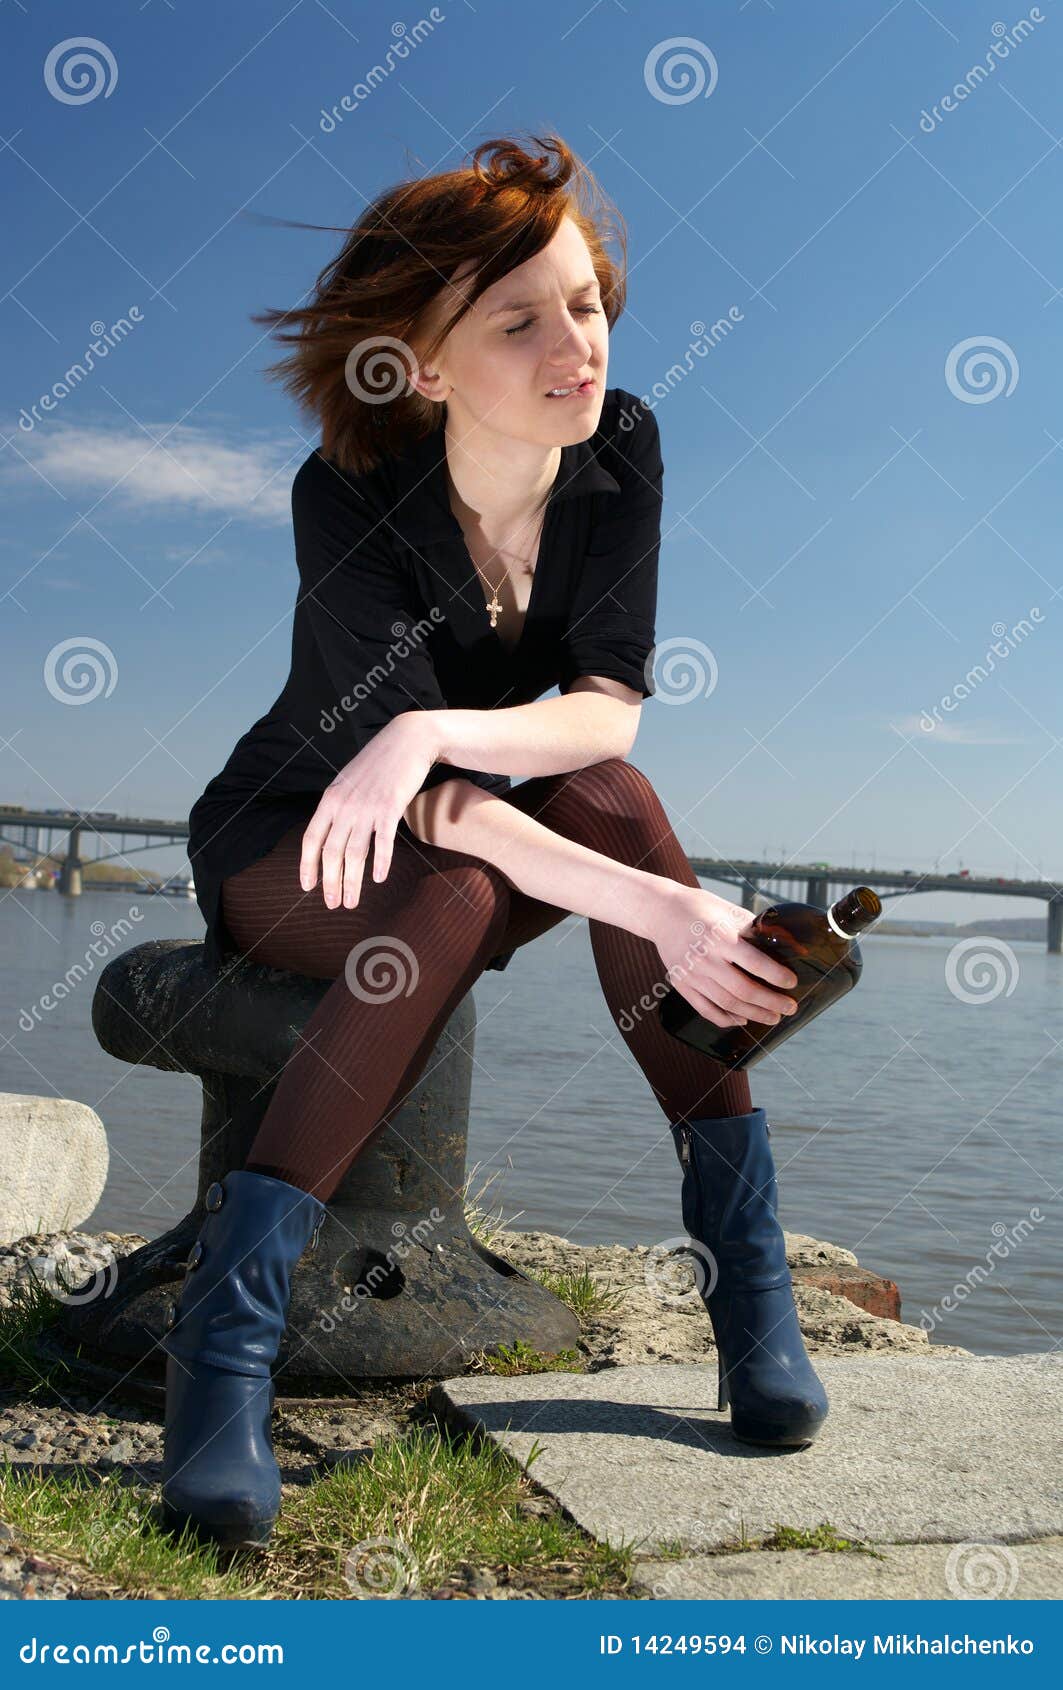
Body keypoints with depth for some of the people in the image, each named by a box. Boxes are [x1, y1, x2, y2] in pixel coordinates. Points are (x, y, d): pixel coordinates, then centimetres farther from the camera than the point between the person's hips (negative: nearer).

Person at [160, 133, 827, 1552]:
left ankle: (747, 1262, -25)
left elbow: (614, 706, -19)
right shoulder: (348, 501, -25)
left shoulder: (620, 448, -12)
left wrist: (434, 731, -38)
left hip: (485, 845, 4)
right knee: (458, 893, -36)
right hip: (286, 854, -3)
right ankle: (229, 1323, -32)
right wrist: (658, 912, -41)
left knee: (607, 798, -28)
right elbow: (439, 811, -30)